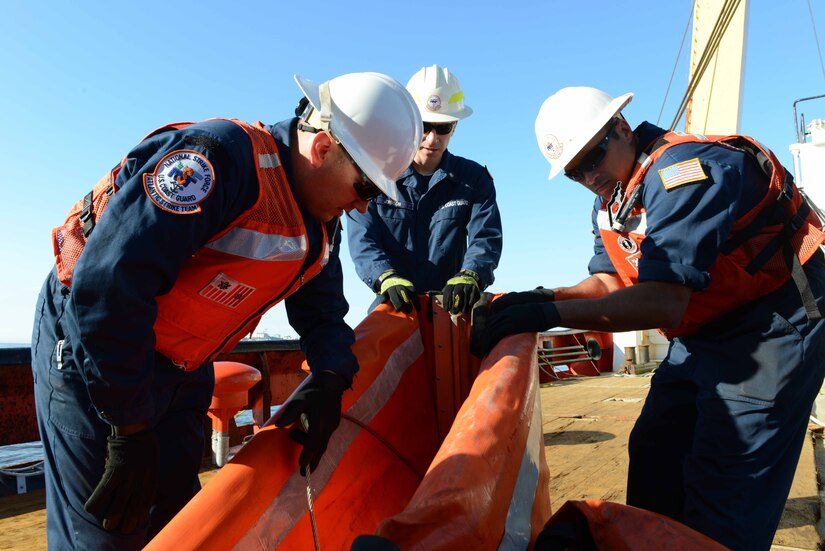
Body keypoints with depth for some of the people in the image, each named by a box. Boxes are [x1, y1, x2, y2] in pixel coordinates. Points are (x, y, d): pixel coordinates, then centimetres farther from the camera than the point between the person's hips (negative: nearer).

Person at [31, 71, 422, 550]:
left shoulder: (322, 223, -1)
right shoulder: (219, 157, -30)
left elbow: (322, 309, 7)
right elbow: (105, 285, -34)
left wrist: (329, 378, -13)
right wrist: (130, 426, -26)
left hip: (183, 369, 8)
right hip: (91, 351, -7)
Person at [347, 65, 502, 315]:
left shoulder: (474, 178, 6)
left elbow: (486, 238, -7)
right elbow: (362, 240, -9)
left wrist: (469, 276, -30)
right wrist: (387, 278, -30)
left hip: (452, 303, 2)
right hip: (392, 305, -1)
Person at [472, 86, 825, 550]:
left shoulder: (686, 169, -26)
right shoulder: (610, 202, 3)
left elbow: (665, 302, -35)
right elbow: (610, 280, 4)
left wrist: (553, 314, -39)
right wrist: (543, 299, -13)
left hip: (773, 327, -8)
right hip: (701, 334, 9)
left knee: (724, 487, -8)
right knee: (654, 455, 11)